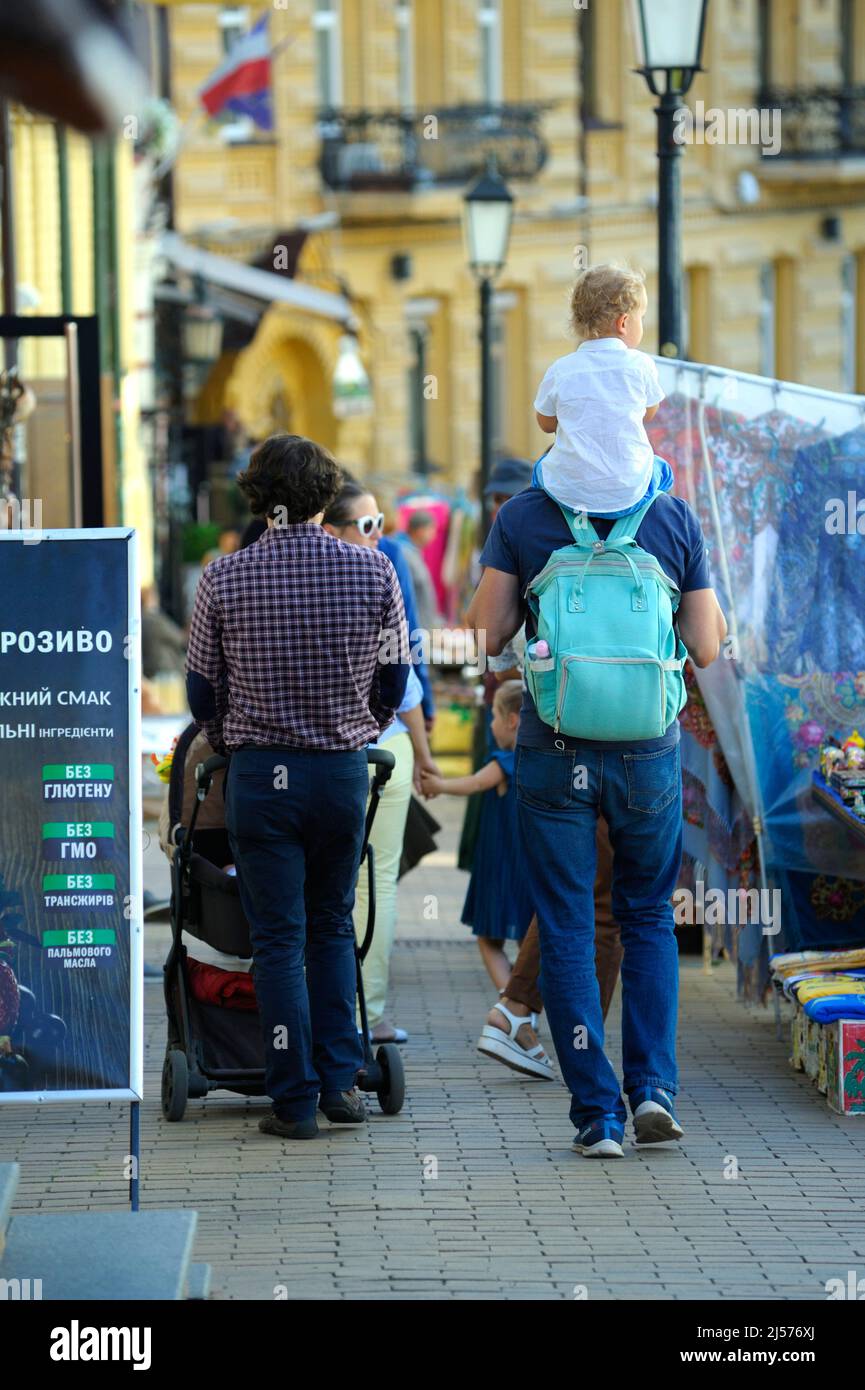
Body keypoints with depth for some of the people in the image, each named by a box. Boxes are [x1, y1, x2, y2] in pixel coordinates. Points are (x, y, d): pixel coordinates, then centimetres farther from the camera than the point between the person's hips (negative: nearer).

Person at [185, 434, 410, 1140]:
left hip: (259, 774, -2)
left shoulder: (223, 578, -6)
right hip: (345, 772, 2)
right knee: (332, 927, 17)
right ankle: (340, 1082, 13)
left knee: (279, 938, 4)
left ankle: (295, 1102, 4)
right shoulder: (373, 571, -3)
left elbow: (202, 692, 2)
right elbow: (394, 684, 6)